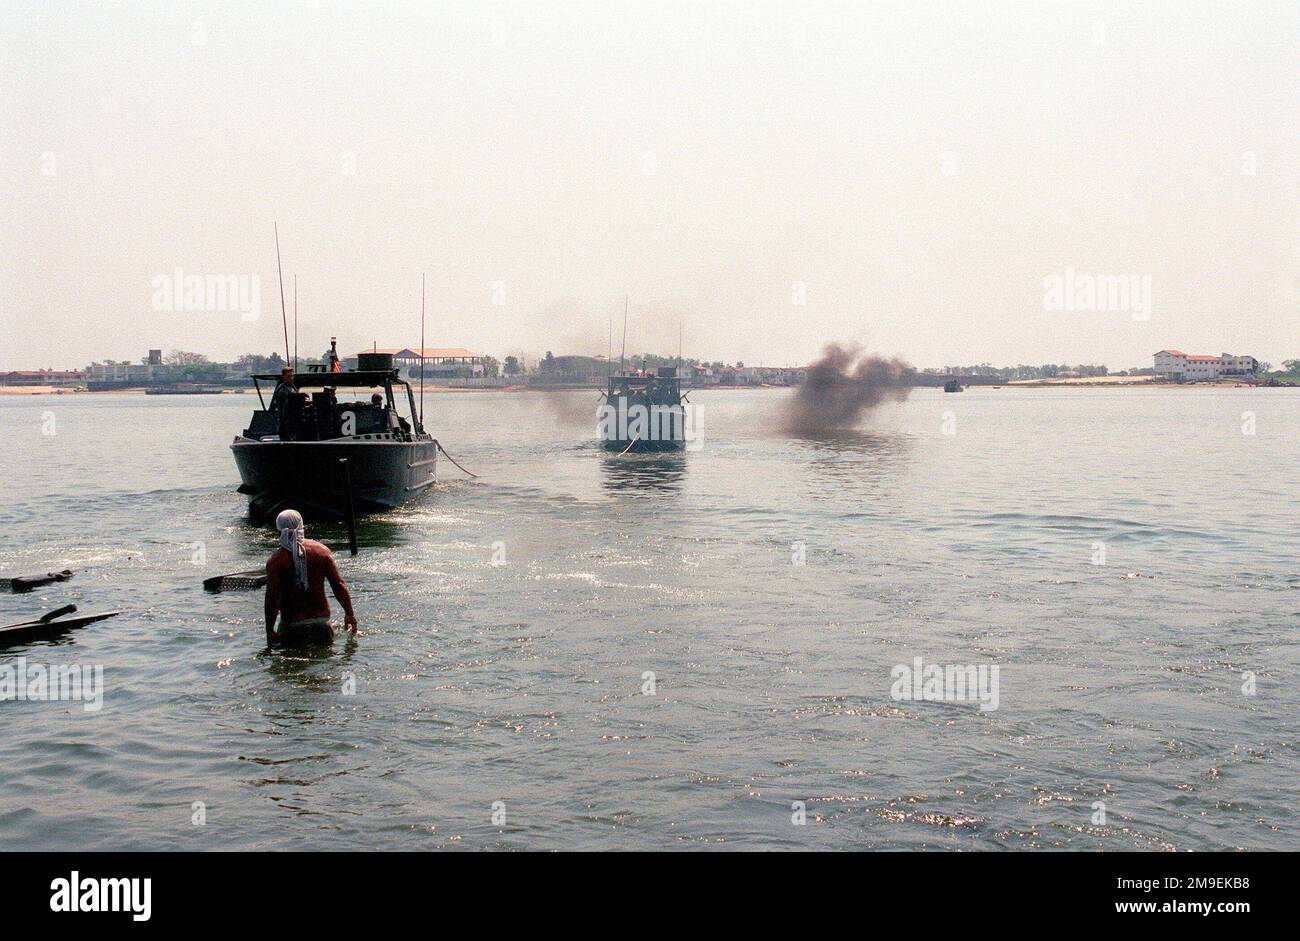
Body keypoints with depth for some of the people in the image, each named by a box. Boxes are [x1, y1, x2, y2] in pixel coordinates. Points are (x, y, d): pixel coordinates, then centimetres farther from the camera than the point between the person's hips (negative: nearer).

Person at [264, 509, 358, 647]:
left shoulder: (275, 560, -7)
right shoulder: (321, 550, 0)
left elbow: (272, 598, -11)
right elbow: (339, 584, 1)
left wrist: (269, 631, -5)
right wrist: (349, 613, 10)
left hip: (291, 624, -2)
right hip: (321, 619, 2)